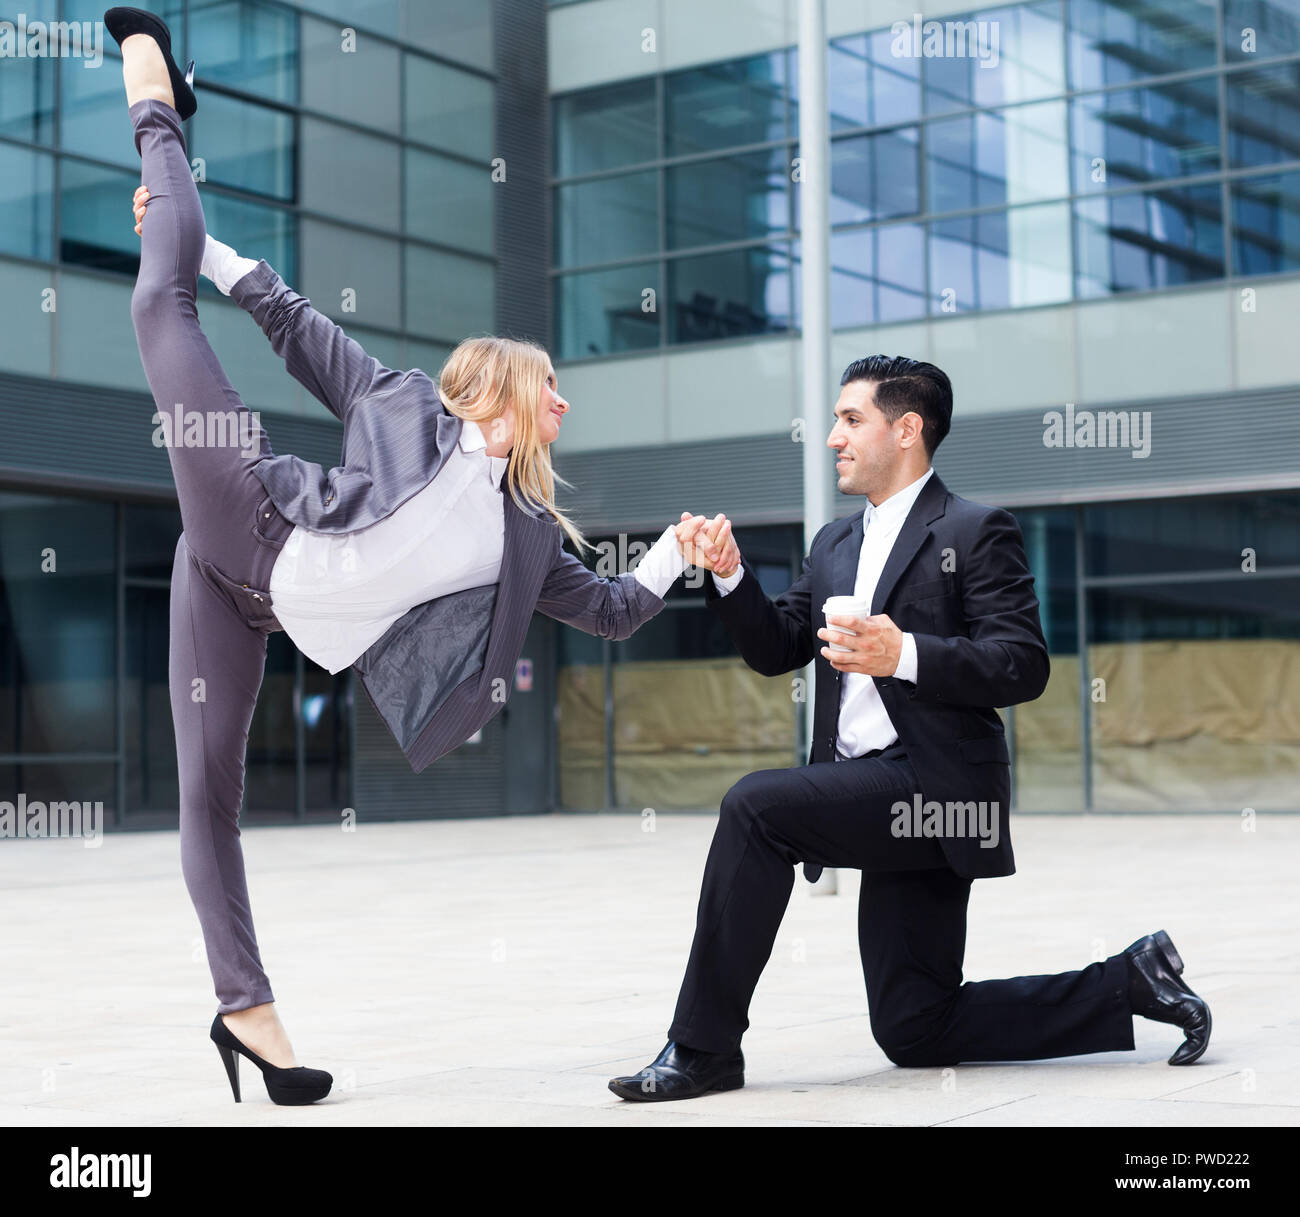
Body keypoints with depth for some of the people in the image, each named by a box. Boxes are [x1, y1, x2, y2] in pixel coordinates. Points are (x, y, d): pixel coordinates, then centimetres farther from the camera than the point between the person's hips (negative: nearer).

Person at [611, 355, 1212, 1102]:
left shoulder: (978, 531, -4)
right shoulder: (836, 544, 21)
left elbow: (1025, 667, -12)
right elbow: (776, 649, 15)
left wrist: (905, 655, -24)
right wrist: (731, 574, -1)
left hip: (936, 785, -9)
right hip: (878, 797, 9)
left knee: (755, 805, -25)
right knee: (915, 1033, 8)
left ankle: (704, 1047, -17)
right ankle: (1130, 983, 19)